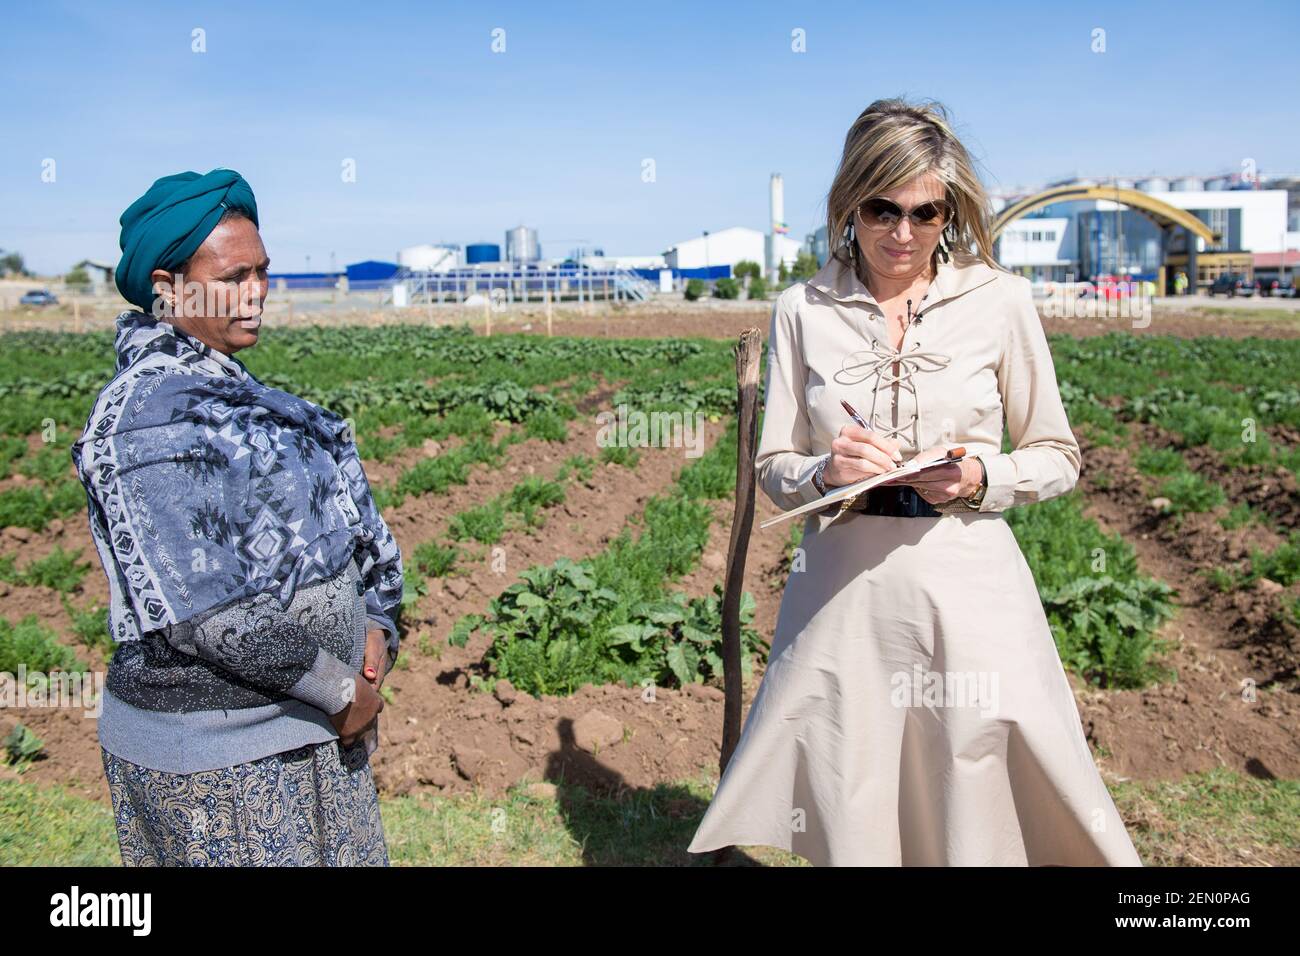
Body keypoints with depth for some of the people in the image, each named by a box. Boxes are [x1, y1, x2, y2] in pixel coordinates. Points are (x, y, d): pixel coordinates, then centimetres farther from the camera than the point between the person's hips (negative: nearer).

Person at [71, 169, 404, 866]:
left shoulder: (226, 390, 9)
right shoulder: (147, 413, -19)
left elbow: (329, 518, 12)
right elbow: (204, 609, -25)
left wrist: (373, 627, -3)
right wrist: (342, 692, -16)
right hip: (215, 758, -8)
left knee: (345, 858, 19)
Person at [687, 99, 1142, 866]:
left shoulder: (1001, 300, 1)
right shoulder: (803, 309, 4)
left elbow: (1058, 456, 8)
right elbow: (773, 467, 7)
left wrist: (982, 478, -12)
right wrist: (825, 471, -14)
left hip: (968, 582, 0)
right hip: (843, 591, 1)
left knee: (977, 825, 7)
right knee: (848, 824, 9)